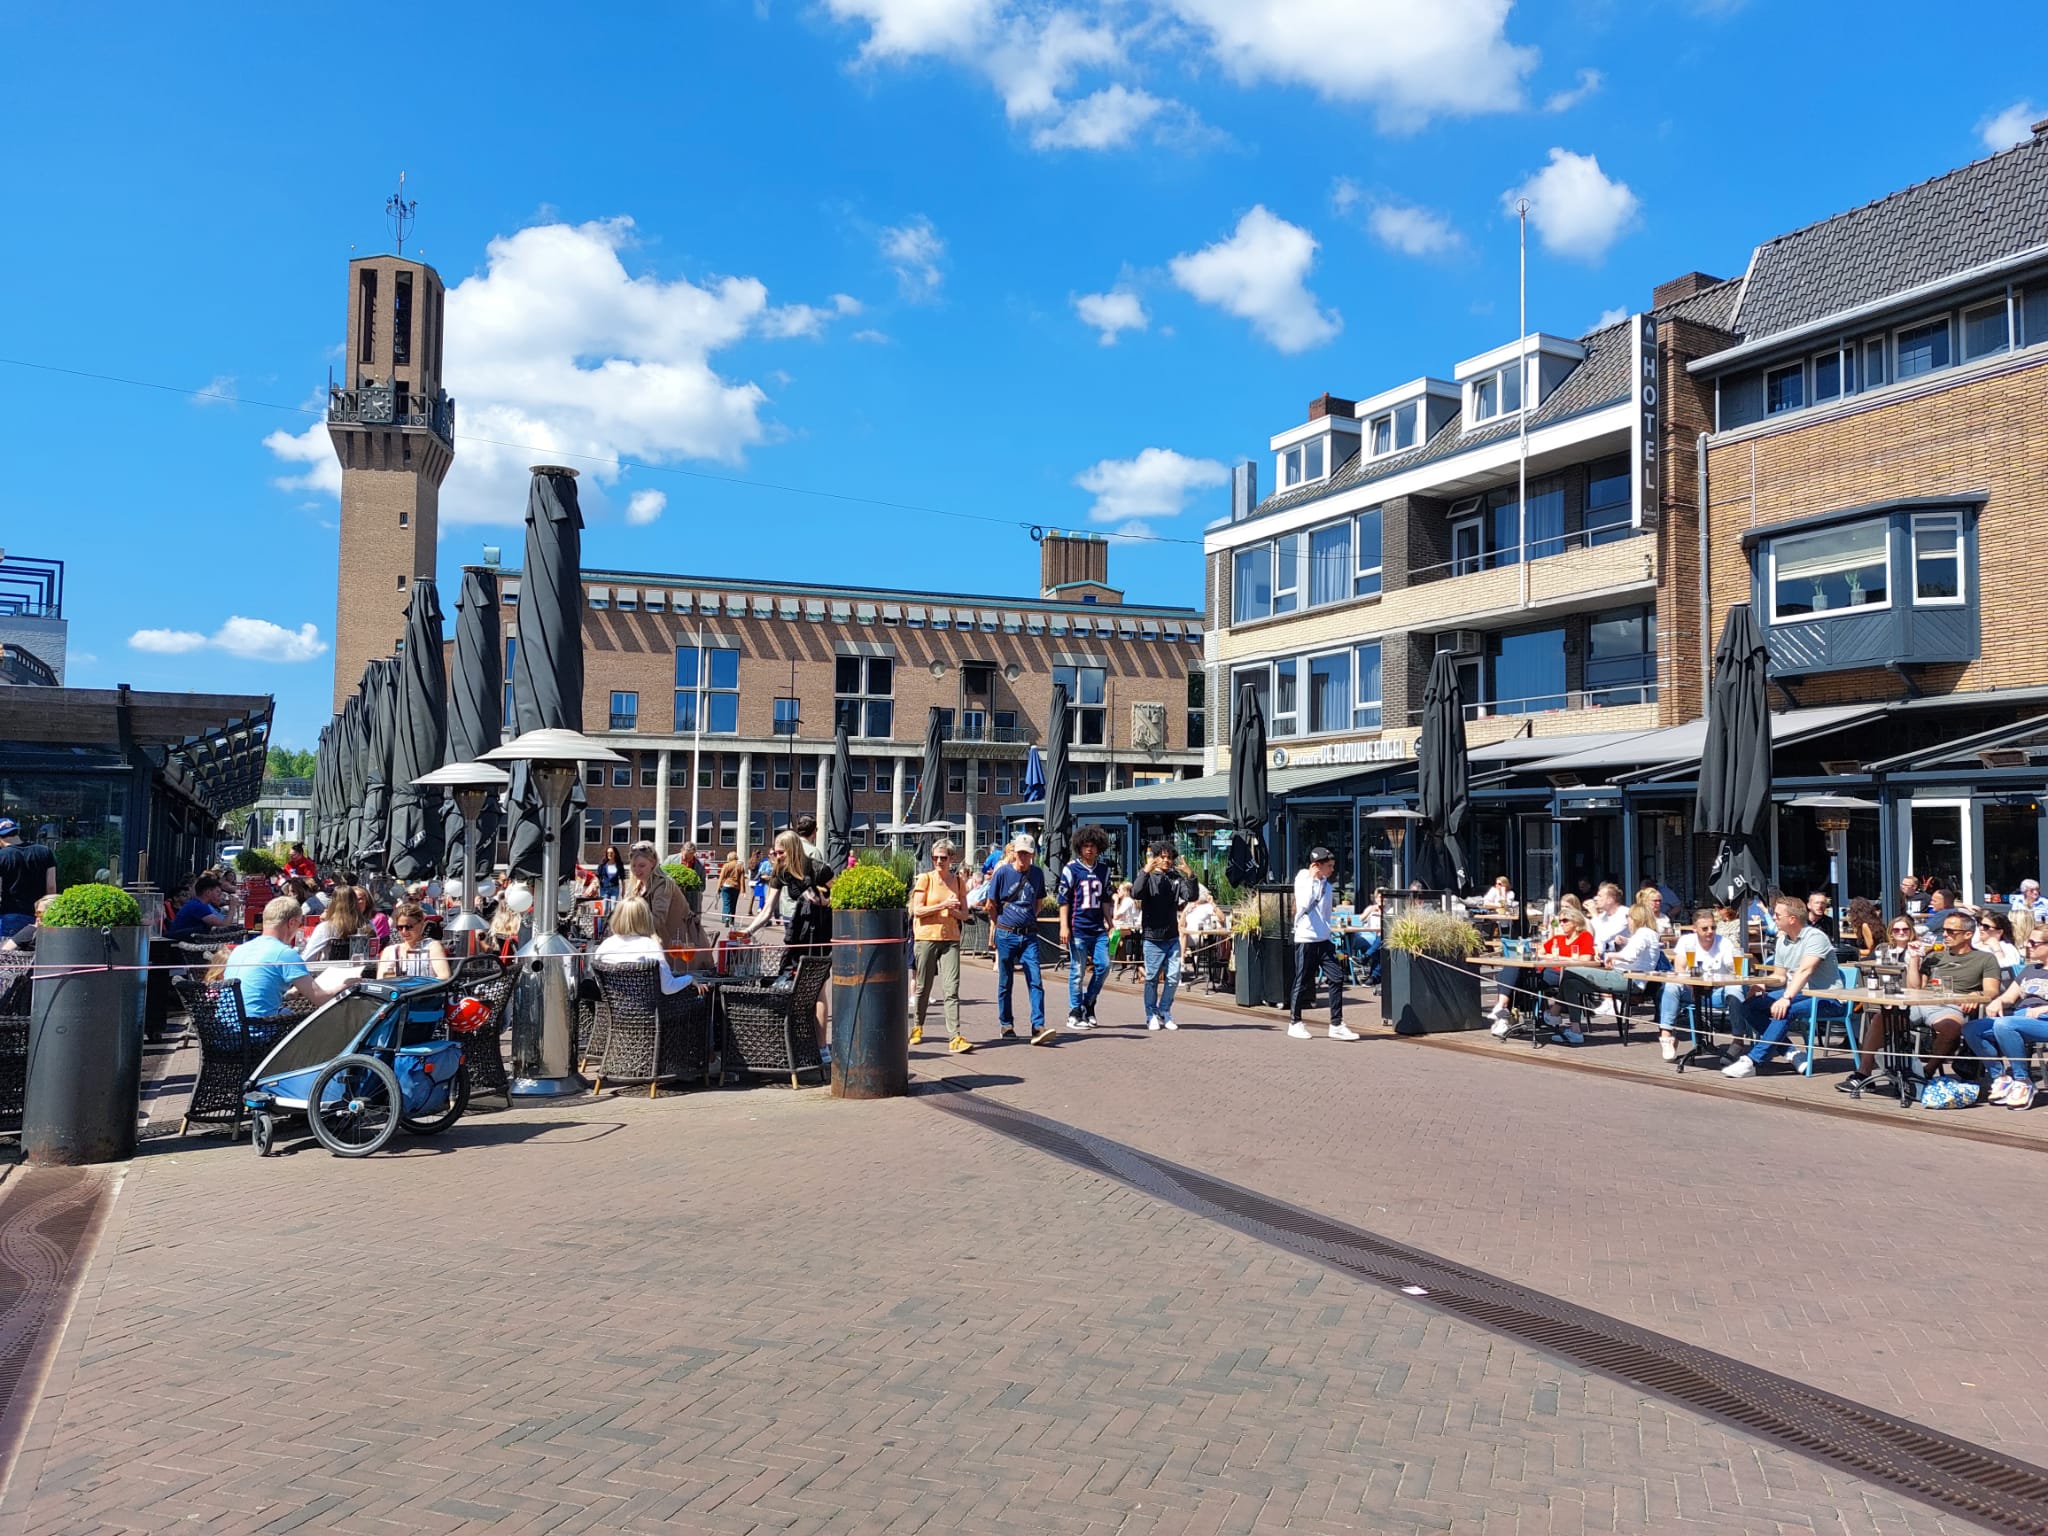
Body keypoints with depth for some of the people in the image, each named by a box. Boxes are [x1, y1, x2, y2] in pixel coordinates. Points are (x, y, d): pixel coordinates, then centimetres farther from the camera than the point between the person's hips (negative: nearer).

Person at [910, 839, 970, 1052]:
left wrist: (953, 911, -10)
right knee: (924, 987, 10)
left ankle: (954, 1037, -15)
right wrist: (942, 906, -16)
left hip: (950, 939, 2)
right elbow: (917, 910, -7)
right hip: (926, 937, -1)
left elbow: (964, 913, 11)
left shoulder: (958, 881, 8)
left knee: (951, 989, -9)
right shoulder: (925, 879, -1)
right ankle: (917, 1026, 33)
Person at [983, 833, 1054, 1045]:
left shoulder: (1037, 873, 5)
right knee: (1005, 983, 7)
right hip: (1006, 935, -2)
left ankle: (1038, 1027, -12)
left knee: (1035, 982, -8)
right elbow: (992, 904, 5)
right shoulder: (1002, 872, -3)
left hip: (1029, 935, 2)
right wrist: (1002, 926, 8)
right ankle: (1006, 1025, 20)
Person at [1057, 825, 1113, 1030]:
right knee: (1077, 970, -2)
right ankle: (1074, 1014, 6)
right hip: (1078, 928, -5)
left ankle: (1088, 1002, 17)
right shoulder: (1071, 869, -2)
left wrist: (1110, 924, 17)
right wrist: (1064, 926, -9)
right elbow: (1063, 899, -3)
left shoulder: (1103, 869, 12)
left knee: (1104, 965, -3)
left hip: (1098, 928, 5)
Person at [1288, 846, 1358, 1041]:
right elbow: (1304, 905, -22)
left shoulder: (1328, 885, 12)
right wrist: (1312, 879, -17)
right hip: (1306, 939, -6)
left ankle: (1336, 1025, 1)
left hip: (1324, 940, 6)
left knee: (1337, 978, -3)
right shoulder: (1302, 881, -7)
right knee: (1303, 983, 2)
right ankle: (1295, 1023, 16)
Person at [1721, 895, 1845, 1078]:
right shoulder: (1782, 941, 11)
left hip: (1825, 997, -9)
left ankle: (1751, 1061, -36)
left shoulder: (1815, 937, -15)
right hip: (1798, 993, 9)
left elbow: (1804, 971, -30)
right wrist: (1760, 985, -6)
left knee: (1783, 1011, -36)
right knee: (1749, 1005, -8)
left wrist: (1787, 998, -42)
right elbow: (1779, 976, 16)